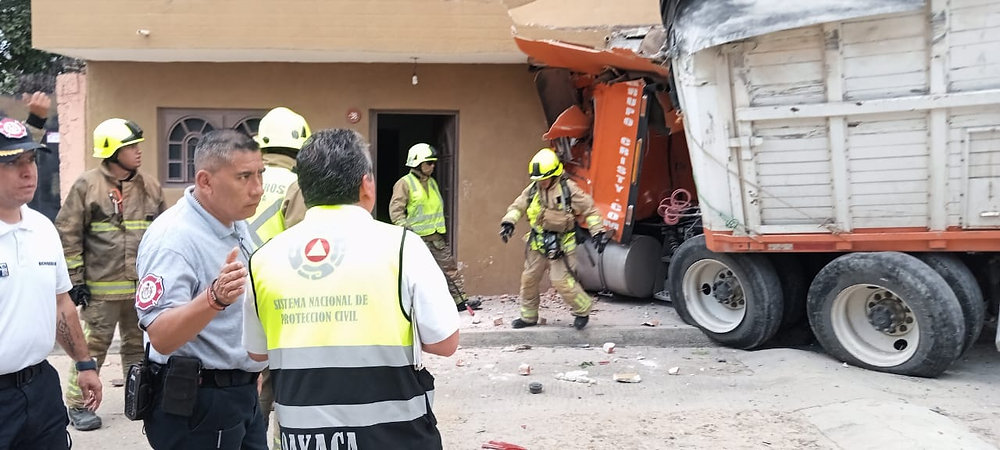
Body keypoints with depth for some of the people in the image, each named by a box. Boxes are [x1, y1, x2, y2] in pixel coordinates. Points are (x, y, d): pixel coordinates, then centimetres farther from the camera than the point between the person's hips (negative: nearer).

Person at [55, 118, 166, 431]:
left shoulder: (150, 188, 8)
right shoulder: (87, 185, -6)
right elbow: (68, 234, -5)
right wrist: (76, 279, -7)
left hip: (144, 288, 4)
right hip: (101, 288, -4)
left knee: (138, 345, 14)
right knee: (92, 346, 0)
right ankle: (77, 404, 12)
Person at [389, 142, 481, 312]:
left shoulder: (432, 182, 18)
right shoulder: (404, 184, -6)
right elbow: (396, 210, -12)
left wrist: (443, 231, 25)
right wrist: (406, 228, -23)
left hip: (437, 238, 7)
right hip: (417, 239, -7)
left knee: (449, 268, 5)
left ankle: (461, 301, 7)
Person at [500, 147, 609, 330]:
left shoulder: (568, 189, -12)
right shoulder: (533, 189, 3)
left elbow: (589, 209, -6)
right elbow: (518, 206, 10)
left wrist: (598, 232, -11)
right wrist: (508, 222, -8)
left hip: (560, 245, -6)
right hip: (537, 245, 6)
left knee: (562, 282, -9)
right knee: (529, 279, 11)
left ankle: (582, 311, 16)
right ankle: (528, 316, 28)